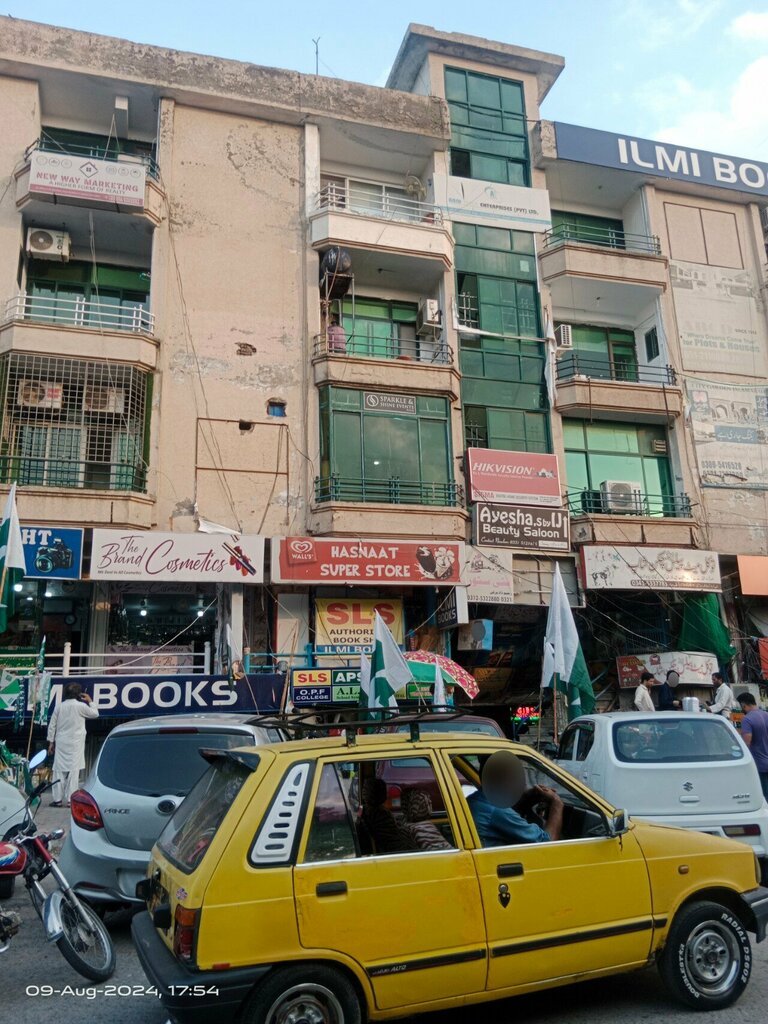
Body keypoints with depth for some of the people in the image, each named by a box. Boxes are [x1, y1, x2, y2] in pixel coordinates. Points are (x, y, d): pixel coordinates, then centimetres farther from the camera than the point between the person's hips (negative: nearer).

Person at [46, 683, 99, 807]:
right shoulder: (81, 706, -7)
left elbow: (52, 725, 5)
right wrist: (90, 701, 19)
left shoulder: (59, 706, 3)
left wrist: (51, 742, 13)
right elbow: (95, 714, 8)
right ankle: (70, 799, -1)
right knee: (73, 770, 0)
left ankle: (57, 799, 9)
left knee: (59, 770, 7)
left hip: (61, 743, 3)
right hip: (75, 744, -3)